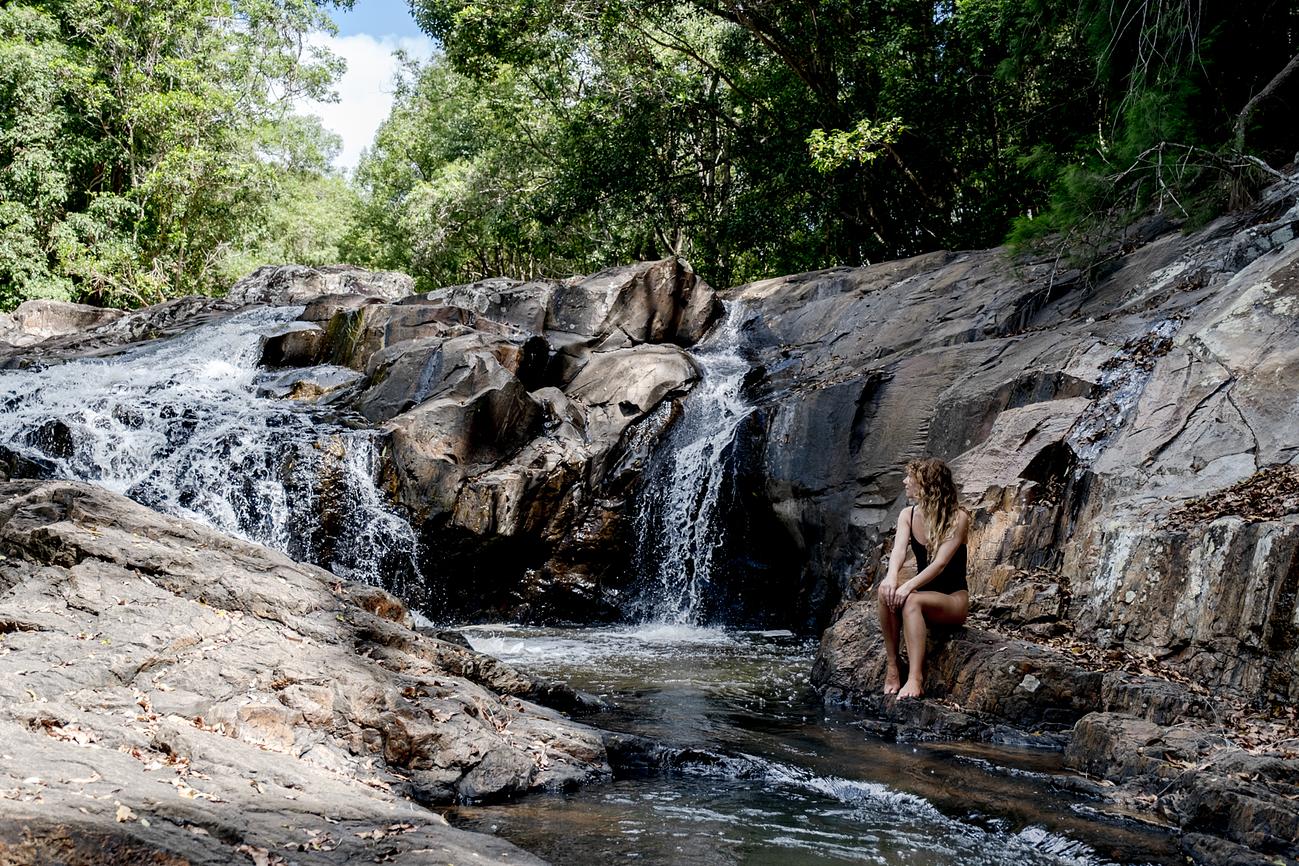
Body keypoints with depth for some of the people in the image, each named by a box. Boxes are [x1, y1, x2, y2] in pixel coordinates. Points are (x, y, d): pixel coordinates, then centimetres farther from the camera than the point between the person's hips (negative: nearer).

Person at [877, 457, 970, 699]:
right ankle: (891, 666, -25)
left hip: (953, 600, -5)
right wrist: (892, 576, -36)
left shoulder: (958, 517, -12)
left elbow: (940, 562, -24)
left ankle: (915, 679, -44)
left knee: (910, 600, -36)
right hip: (923, 594, 5)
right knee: (886, 592, -29)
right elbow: (899, 550, -13)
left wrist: (910, 586, -39)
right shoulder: (908, 515, 4)